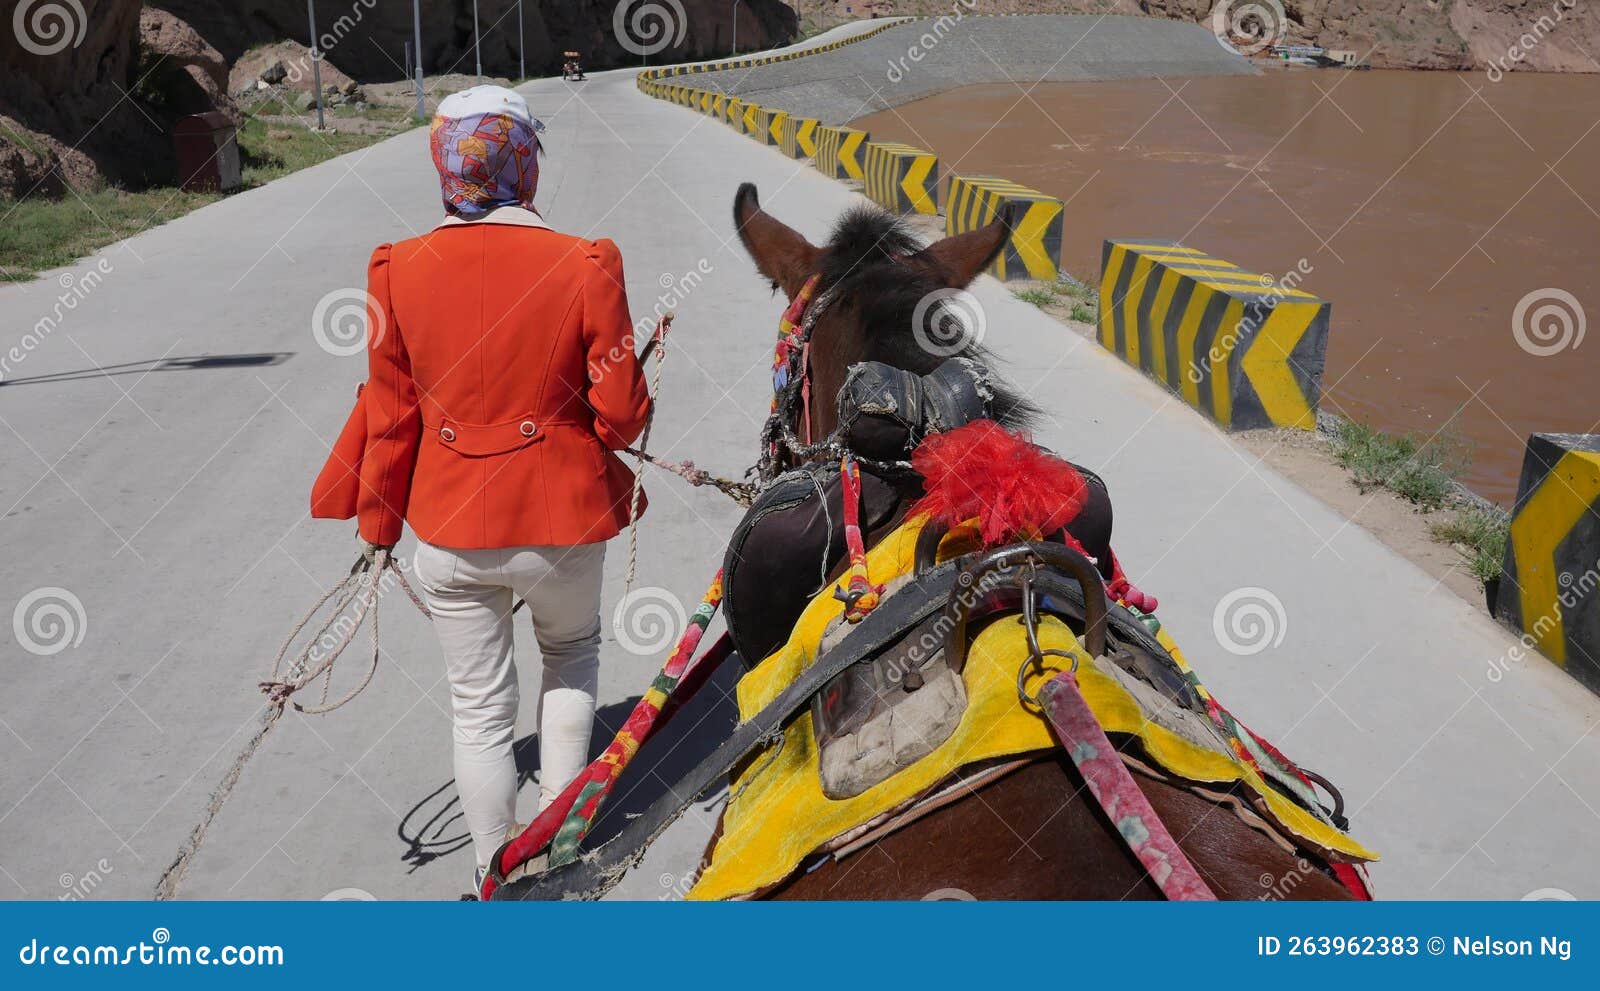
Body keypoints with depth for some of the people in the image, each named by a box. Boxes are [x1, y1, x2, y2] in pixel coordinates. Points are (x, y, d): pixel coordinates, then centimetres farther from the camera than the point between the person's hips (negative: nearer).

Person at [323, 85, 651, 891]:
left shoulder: (399, 272, -10)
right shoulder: (584, 266, -16)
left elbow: (389, 417, -3)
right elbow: (622, 410, -11)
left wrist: (378, 522, 11)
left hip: (451, 529, 1)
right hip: (564, 520, -1)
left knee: (479, 710, 16)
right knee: (572, 652, 29)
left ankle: (499, 880, 29)